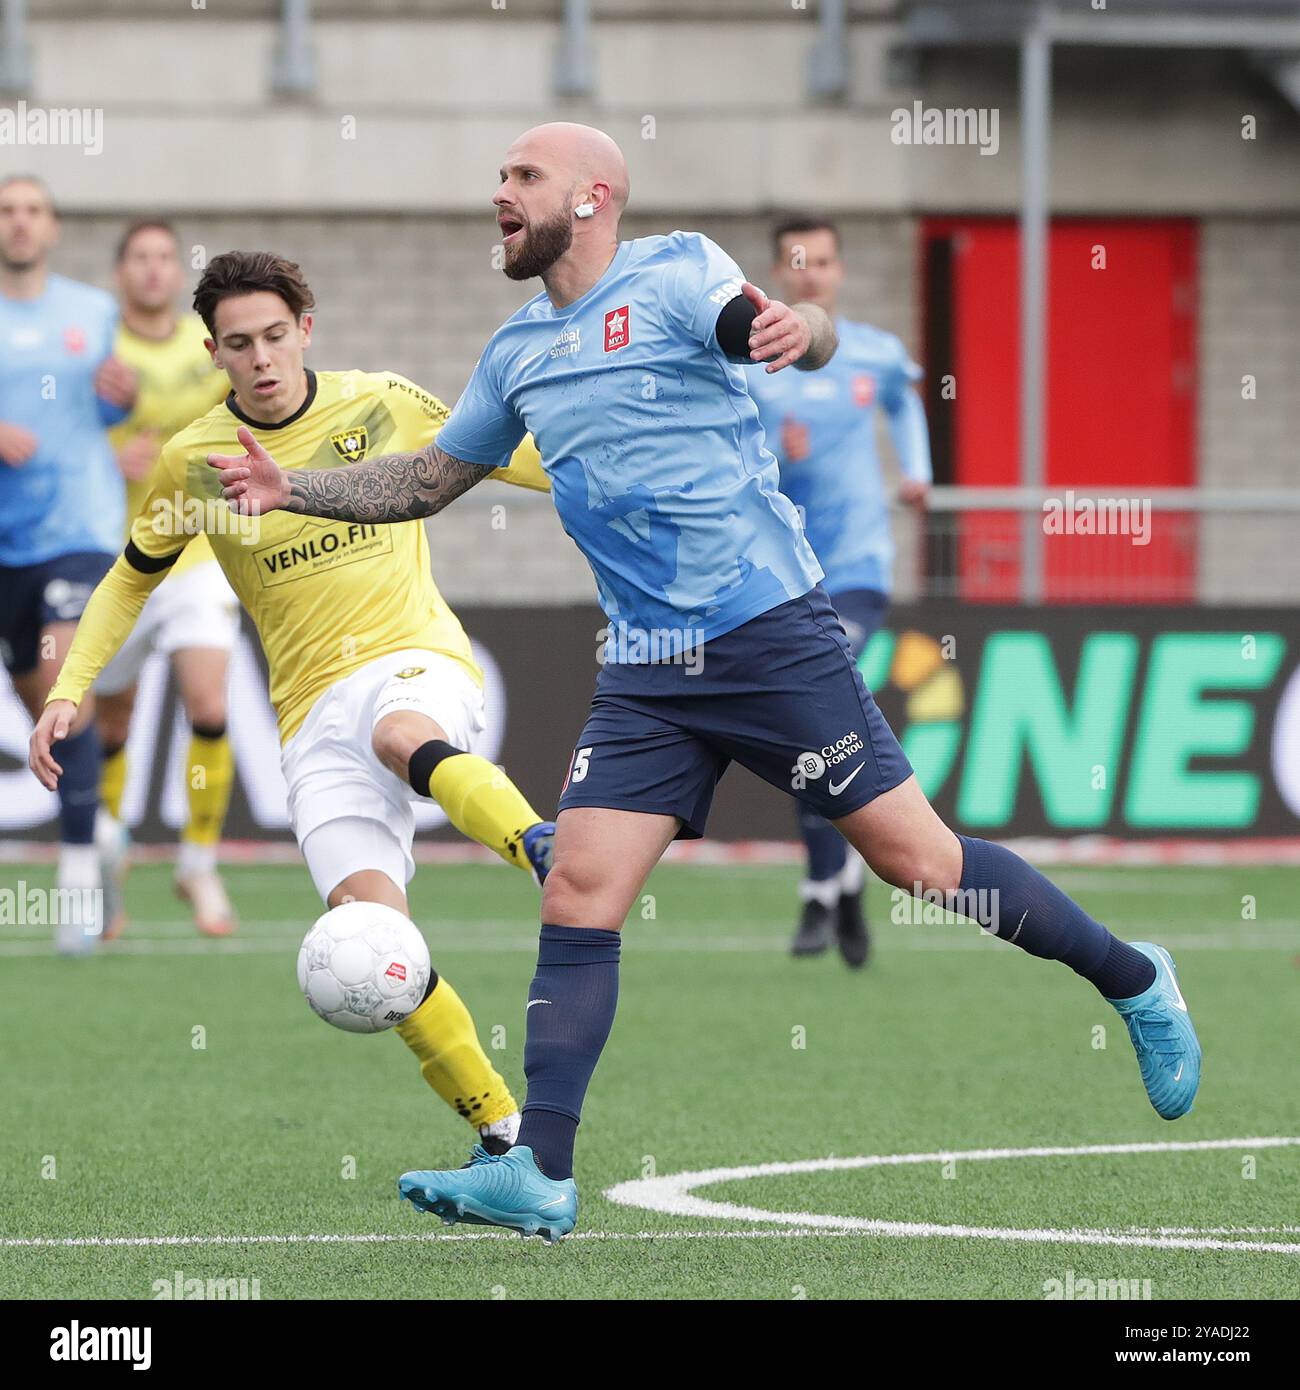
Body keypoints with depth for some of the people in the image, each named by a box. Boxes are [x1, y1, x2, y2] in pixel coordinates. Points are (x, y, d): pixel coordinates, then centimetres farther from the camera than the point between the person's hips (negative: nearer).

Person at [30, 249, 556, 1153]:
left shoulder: (382, 404, 1)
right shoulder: (193, 460, 3)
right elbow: (132, 579, 19)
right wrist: (69, 691, 8)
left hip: (418, 661, -1)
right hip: (315, 710, 1)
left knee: (399, 736, -41)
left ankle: (548, 848, -61)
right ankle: (502, 1130, -11)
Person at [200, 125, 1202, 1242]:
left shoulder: (674, 272, -5)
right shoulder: (519, 353, 15)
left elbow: (795, 330, -23)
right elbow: (426, 480, 27)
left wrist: (795, 332, -47)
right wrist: (292, 490, 15)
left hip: (771, 634, -6)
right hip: (648, 675, 6)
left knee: (918, 860, -6)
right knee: (578, 896, -6)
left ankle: (1133, 982, 13)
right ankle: (538, 1174, -7)